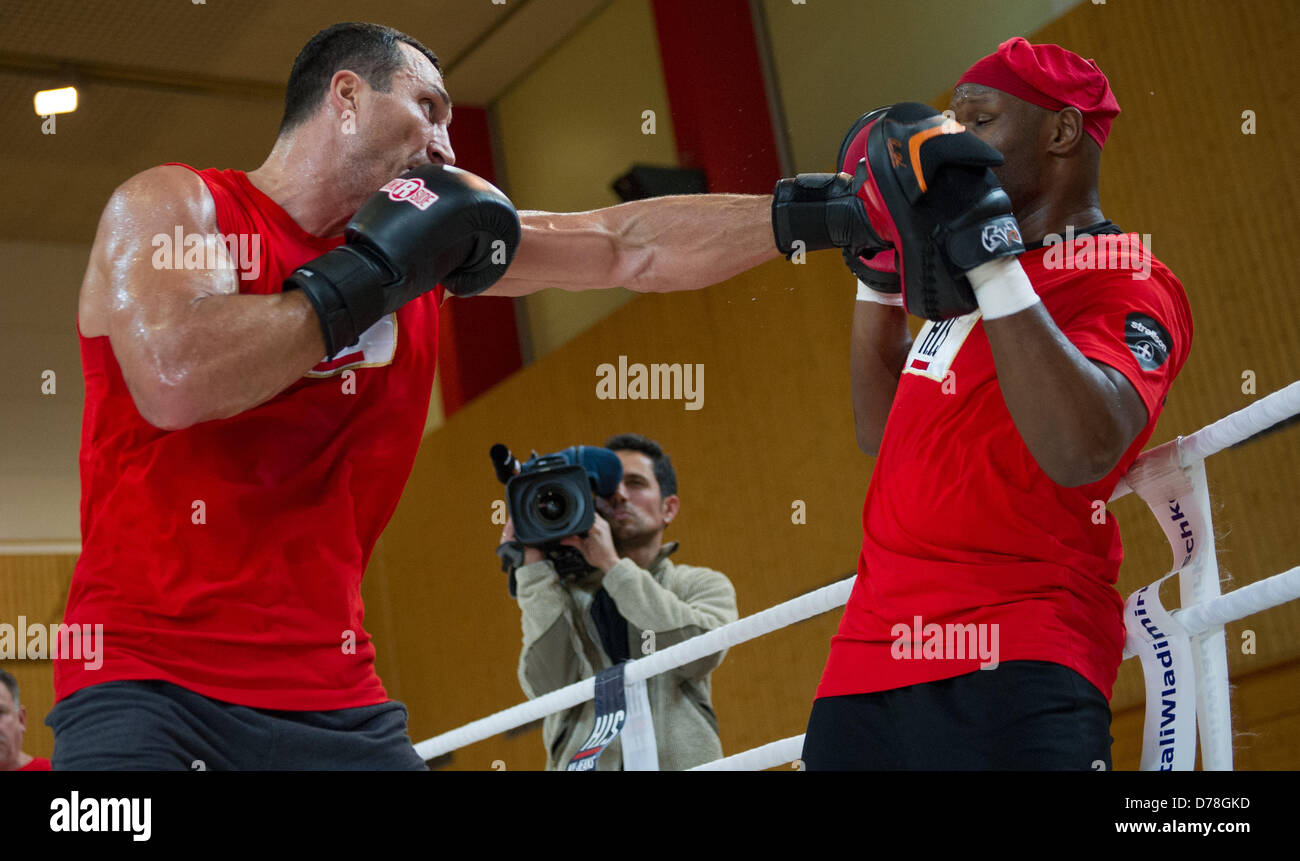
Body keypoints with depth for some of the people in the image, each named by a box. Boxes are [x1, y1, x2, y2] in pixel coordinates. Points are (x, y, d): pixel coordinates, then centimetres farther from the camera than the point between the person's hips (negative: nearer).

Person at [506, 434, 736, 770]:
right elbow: (549, 687, -3)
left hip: (680, 760, 0)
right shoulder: (563, 597, 15)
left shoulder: (702, 585, 16)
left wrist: (613, 564, -6)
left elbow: (700, 653, -5)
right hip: (584, 760, 1)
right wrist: (533, 566, -3)